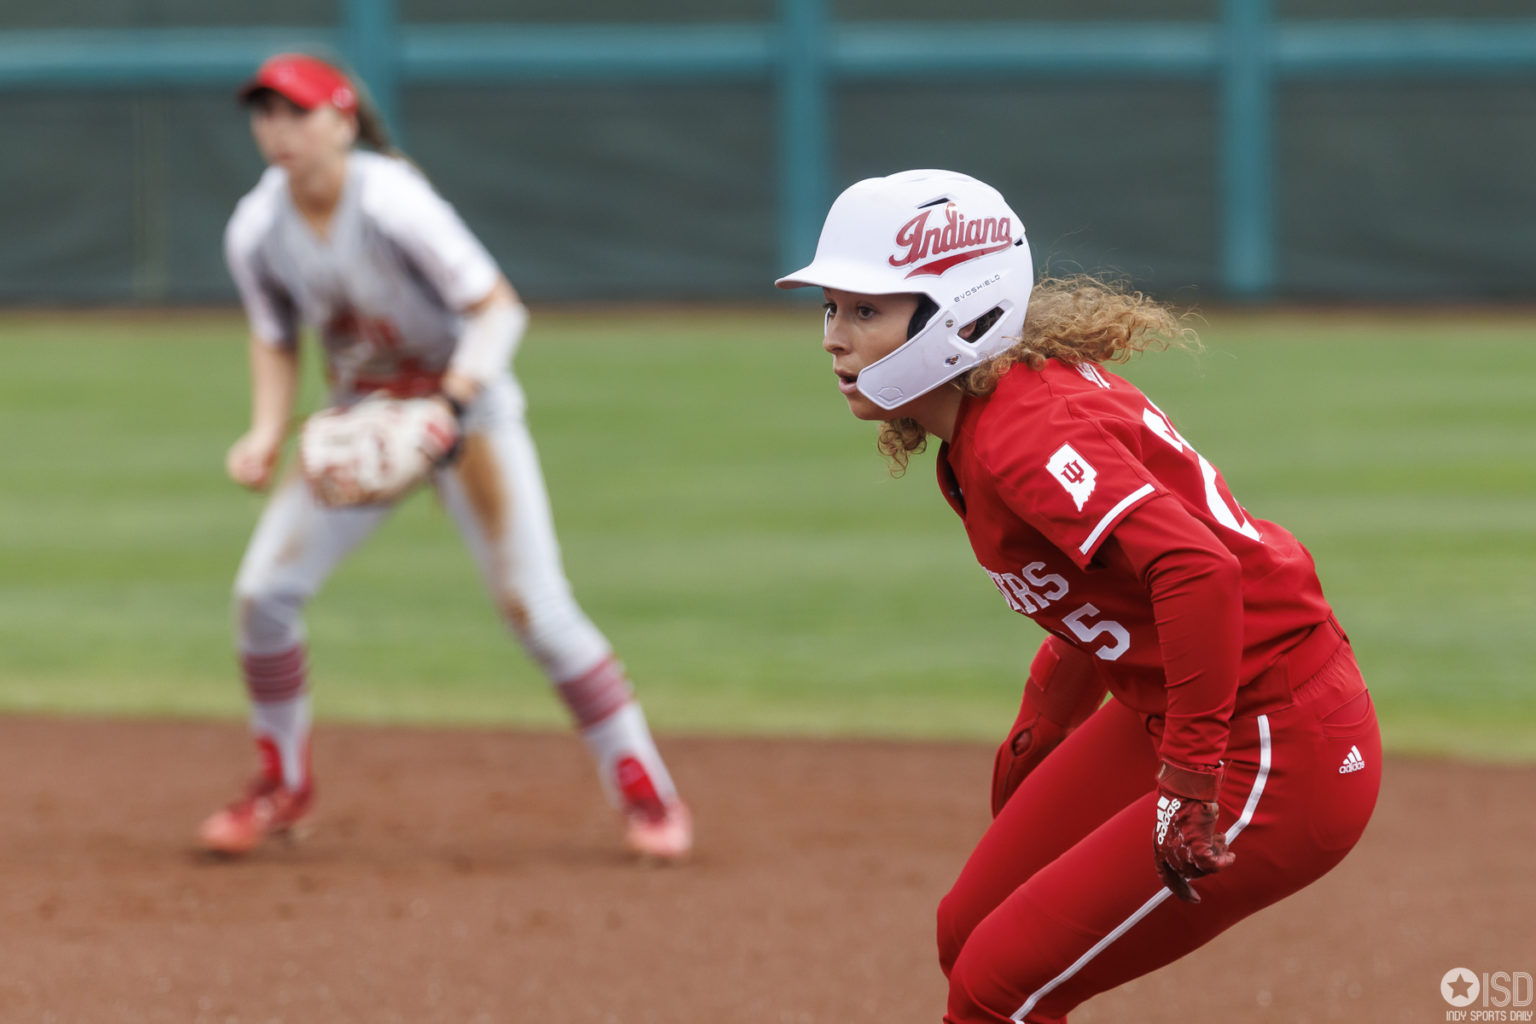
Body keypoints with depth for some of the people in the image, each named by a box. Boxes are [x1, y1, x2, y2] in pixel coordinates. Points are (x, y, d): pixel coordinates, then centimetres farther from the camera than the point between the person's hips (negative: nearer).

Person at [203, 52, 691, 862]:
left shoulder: (394, 204, -27)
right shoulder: (255, 232, -11)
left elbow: (498, 308, -24)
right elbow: (275, 341, 5)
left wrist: (454, 403, -37)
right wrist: (266, 433, -12)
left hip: (467, 408, -5)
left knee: (535, 607, -11)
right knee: (263, 592, -6)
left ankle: (646, 793, 0)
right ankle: (283, 787, 15)